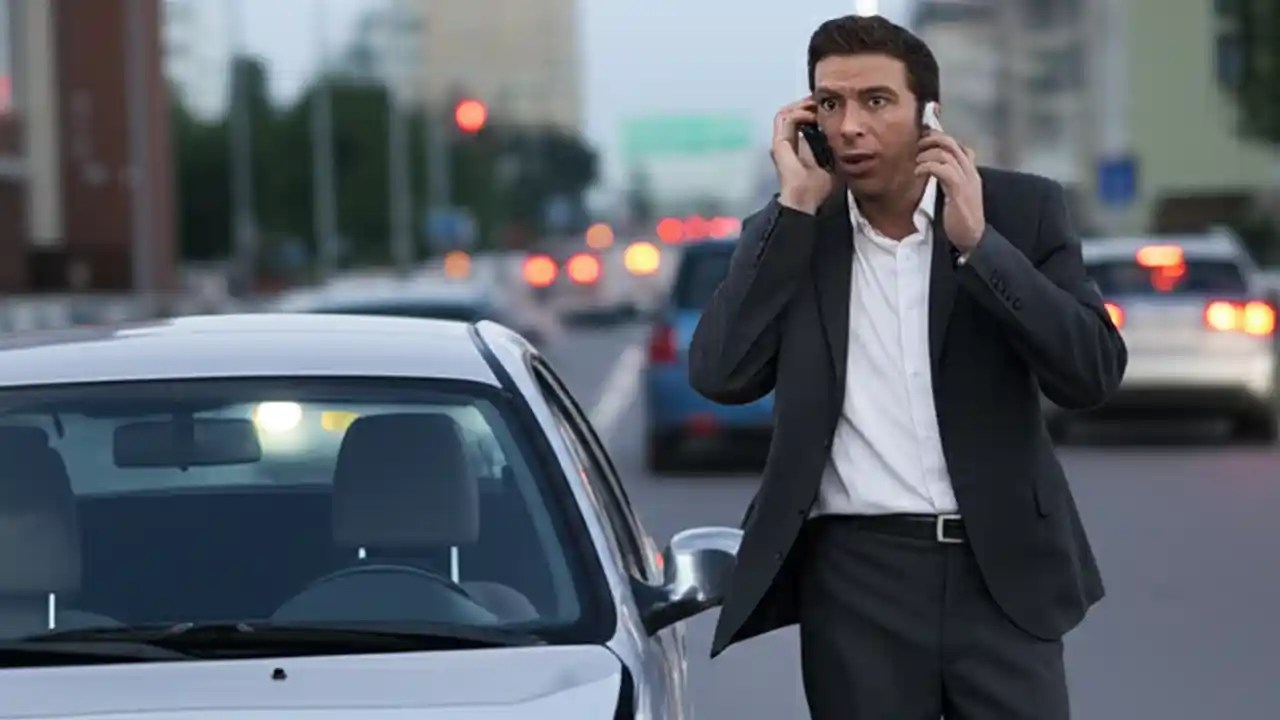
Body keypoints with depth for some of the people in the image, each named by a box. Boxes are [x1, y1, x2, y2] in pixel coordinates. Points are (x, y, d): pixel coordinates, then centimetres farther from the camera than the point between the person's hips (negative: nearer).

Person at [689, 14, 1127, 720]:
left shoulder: (1021, 209, 2)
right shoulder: (786, 235, 6)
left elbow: (1094, 373, -8)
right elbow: (721, 376, -9)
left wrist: (977, 241, -16)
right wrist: (797, 207, -10)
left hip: (1001, 572, -1)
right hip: (855, 581, 1)